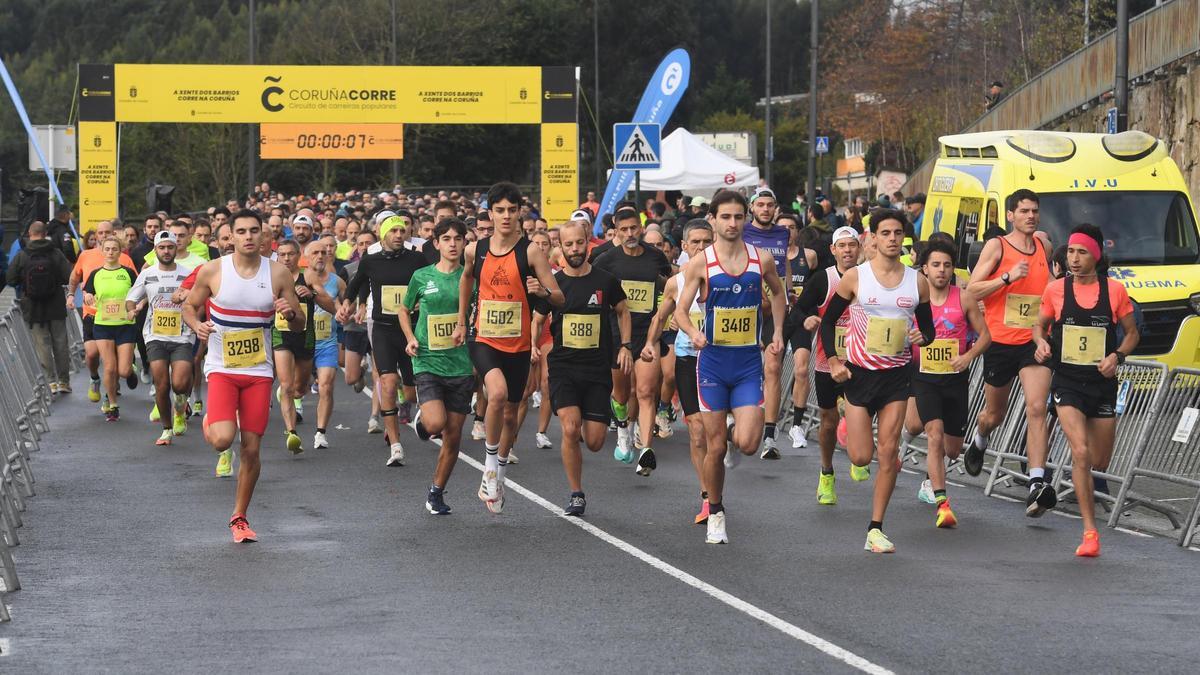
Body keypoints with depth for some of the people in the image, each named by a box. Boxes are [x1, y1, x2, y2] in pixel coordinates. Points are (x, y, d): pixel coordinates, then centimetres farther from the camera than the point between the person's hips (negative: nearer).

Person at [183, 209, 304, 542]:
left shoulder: (278, 274, 0)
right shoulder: (212, 271, -5)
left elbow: (300, 324, 6)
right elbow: (189, 306, 9)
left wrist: (290, 313, -17)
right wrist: (196, 325, -13)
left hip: (259, 371, 2)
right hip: (222, 368, -2)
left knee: (251, 448, 1)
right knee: (223, 439, -21)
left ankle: (239, 517, 18)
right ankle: (209, 422, 17)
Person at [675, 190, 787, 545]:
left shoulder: (761, 259, 2)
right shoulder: (700, 263, -5)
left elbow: (778, 292, 22)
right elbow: (680, 310, -4)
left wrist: (778, 332, 13)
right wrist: (693, 332, -25)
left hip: (749, 360, 1)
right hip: (713, 360, -1)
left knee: (747, 444, -11)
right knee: (716, 447, 1)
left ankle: (738, 428, 27)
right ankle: (715, 514, 20)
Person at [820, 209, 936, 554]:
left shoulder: (917, 282, 2)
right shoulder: (854, 277, -5)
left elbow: (928, 327, 12)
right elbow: (828, 320, 3)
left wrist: (922, 337, -11)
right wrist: (833, 360, -9)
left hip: (897, 373, 2)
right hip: (859, 372, -1)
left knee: (888, 453, -5)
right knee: (861, 456, -3)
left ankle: (876, 528, 3)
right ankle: (848, 426, 36)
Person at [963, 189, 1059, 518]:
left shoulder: (1043, 245, 9)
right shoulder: (997, 247, -4)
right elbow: (971, 290, -10)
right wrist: (1008, 277, -20)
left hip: (1035, 342, 2)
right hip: (1000, 342, -2)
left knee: (1037, 409, -15)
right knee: (995, 413, 15)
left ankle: (1038, 483, -22)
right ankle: (979, 443, 50)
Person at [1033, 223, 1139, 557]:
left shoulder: (1114, 290, -2)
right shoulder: (1056, 290, -2)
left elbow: (1132, 333, 8)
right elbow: (1040, 325, 13)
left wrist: (1117, 356, -11)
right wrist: (1041, 343, -9)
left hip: (1102, 383, 1)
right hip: (1067, 382, -1)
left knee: (1100, 462, 9)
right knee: (1081, 453, -18)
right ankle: (1090, 532, -16)